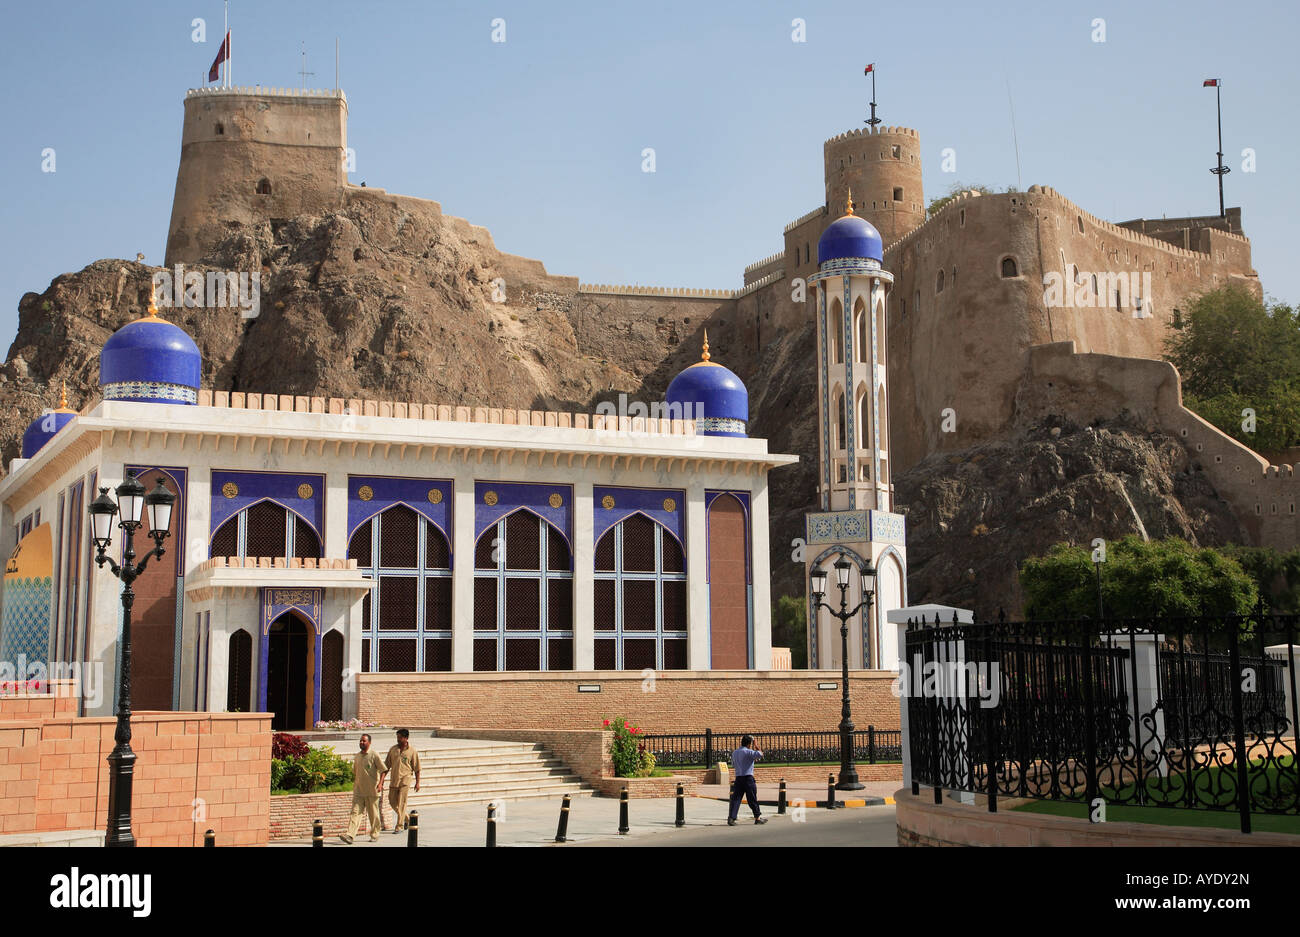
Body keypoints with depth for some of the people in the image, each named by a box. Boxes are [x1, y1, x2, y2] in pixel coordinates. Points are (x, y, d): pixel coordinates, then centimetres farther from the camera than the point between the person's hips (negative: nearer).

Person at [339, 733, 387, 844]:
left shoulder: (374, 756, -5)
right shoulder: (356, 756, 12)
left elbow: (383, 770, -7)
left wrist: (380, 783, -18)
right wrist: (355, 785, 22)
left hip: (372, 791, -4)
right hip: (358, 791, 4)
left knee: (373, 814, 5)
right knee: (356, 812, -7)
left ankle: (375, 835, 20)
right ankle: (350, 835, -17)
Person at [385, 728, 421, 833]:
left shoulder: (412, 752, -3)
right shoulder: (393, 749, 7)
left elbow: (416, 768, 1)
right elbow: (387, 765, 13)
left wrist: (417, 782, -2)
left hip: (405, 780, -5)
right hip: (394, 779, 5)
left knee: (401, 803, -6)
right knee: (392, 802, 7)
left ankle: (400, 826, 0)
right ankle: (407, 819, 27)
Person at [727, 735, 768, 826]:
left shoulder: (734, 753, 13)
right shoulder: (748, 752, -10)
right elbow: (759, 754, -21)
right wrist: (756, 750, 2)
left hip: (738, 777, 5)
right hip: (748, 777, -5)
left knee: (736, 798, 1)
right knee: (752, 799, 5)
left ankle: (731, 818, -10)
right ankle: (757, 817, 16)